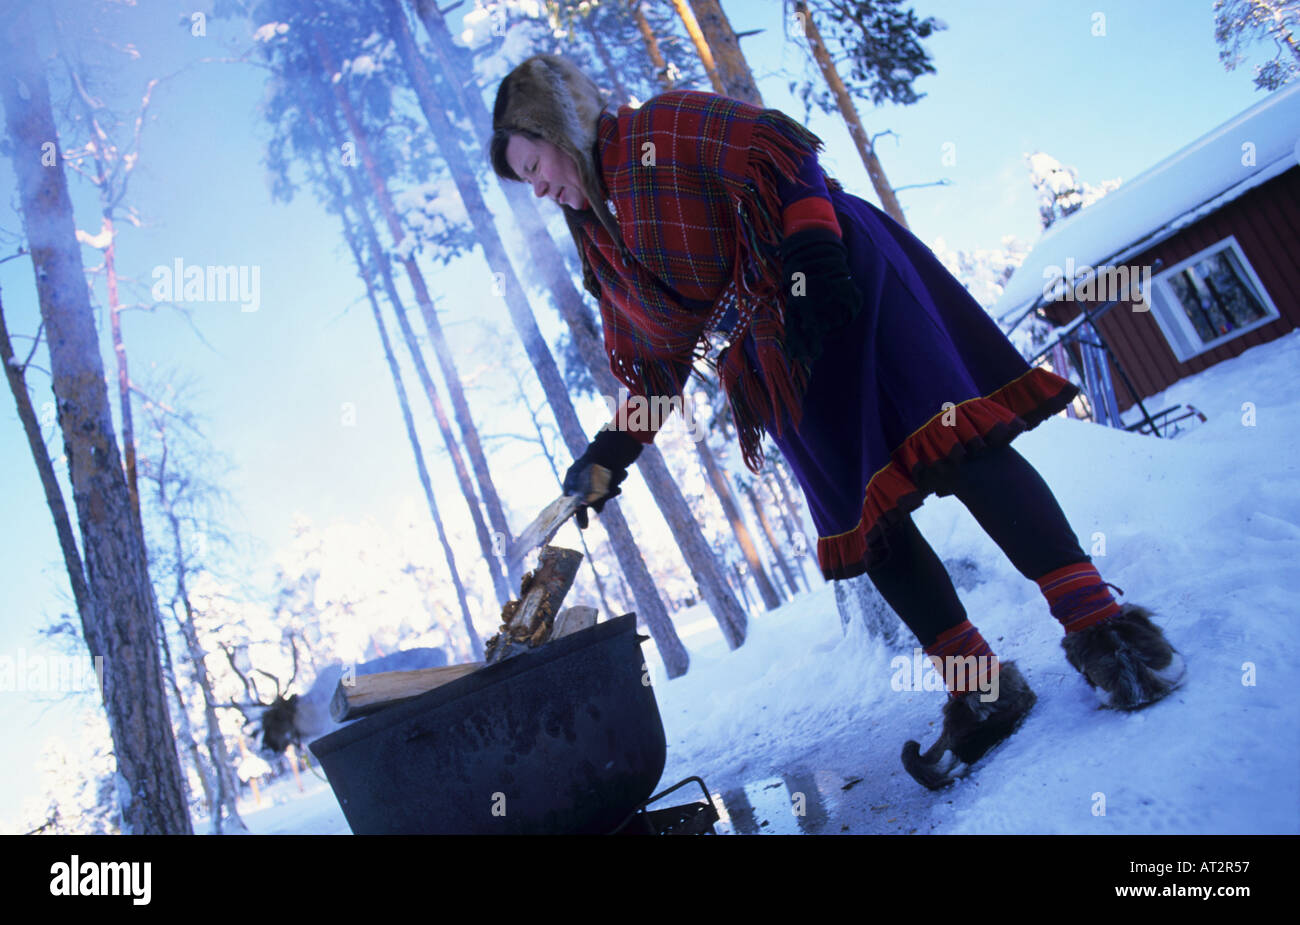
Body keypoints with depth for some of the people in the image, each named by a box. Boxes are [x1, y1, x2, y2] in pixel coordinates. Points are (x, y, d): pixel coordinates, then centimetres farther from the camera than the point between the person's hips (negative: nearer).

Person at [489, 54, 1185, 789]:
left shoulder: (664, 129, 3)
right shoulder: (602, 246, 22)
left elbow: (775, 150, -10)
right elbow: (651, 361, 21)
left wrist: (808, 252, -24)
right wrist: (610, 455, 11)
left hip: (841, 289, -7)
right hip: (786, 378, 7)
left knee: (954, 437, -18)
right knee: (866, 518, -2)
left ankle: (1099, 624, -13)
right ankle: (983, 693, 3)